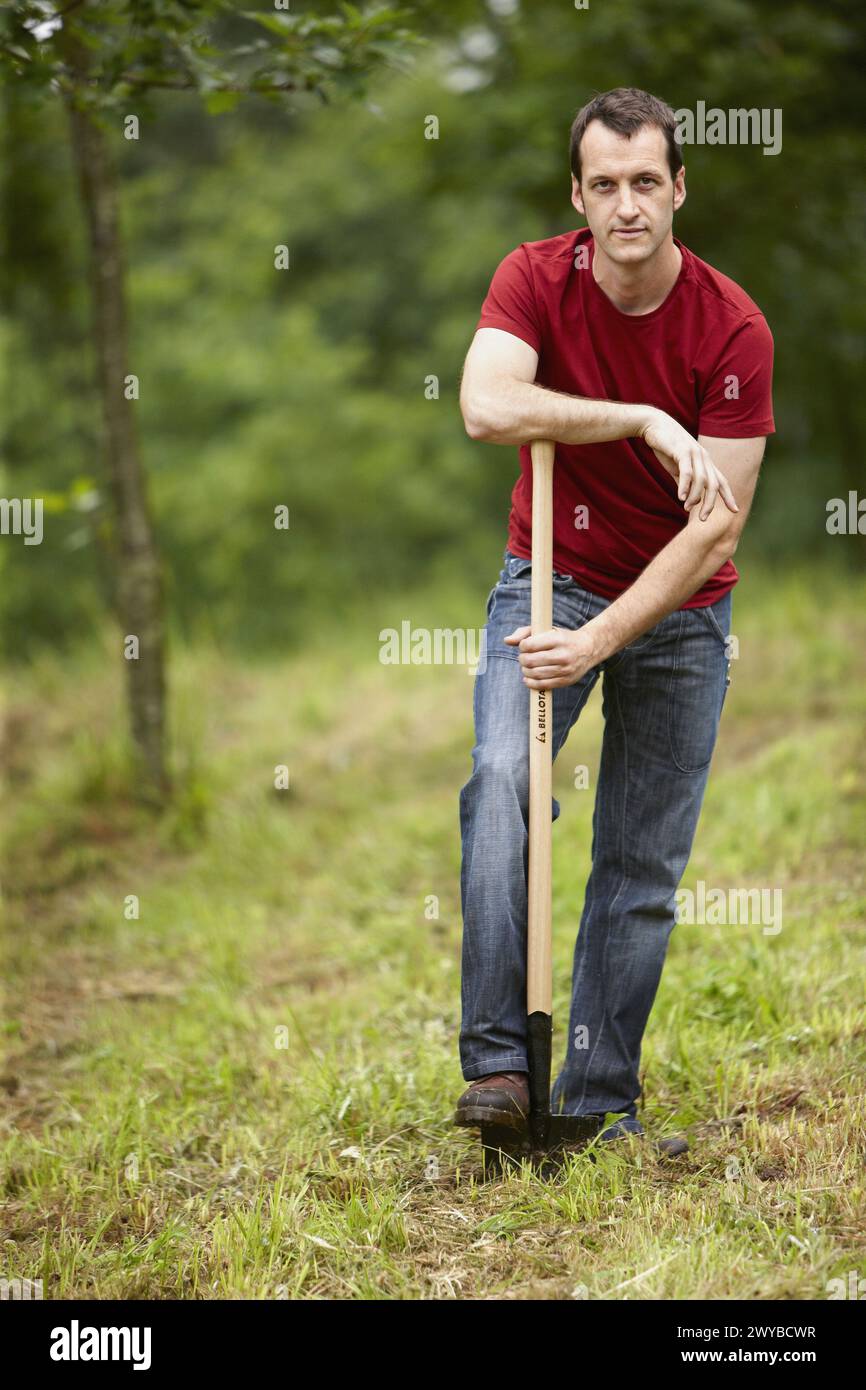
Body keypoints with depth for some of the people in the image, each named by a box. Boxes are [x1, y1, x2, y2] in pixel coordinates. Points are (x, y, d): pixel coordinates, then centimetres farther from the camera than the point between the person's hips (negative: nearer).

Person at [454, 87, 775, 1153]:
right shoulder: (535, 278, -12)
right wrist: (646, 419, -35)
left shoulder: (733, 327, -16)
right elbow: (487, 406, -31)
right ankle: (495, 1059, -25)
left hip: (680, 608, 0)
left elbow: (717, 520, -18)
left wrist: (601, 638, -26)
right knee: (503, 779, -26)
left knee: (643, 865, 1)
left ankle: (601, 1100, 14)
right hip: (551, 577, 0)